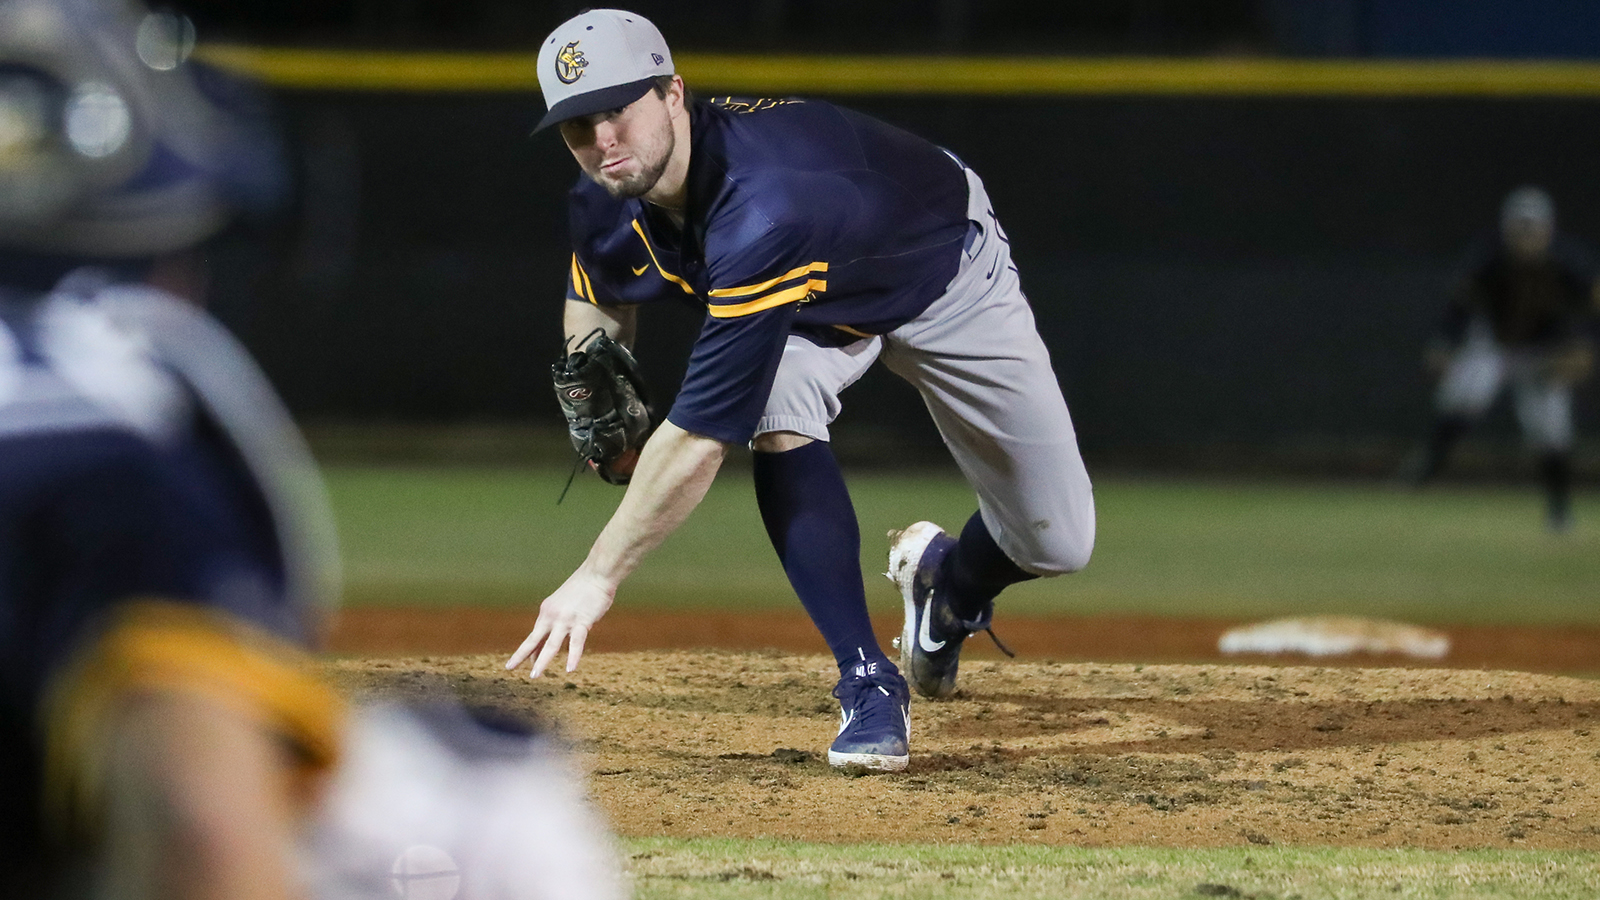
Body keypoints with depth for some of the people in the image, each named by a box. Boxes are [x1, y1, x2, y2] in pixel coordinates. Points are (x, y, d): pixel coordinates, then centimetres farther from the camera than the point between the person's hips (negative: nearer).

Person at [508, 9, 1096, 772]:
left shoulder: (759, 214, -48)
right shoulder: (607, 201, -24)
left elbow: (702, 437, -48)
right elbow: (597, 299, 2)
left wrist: (599, 575, -46)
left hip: (943, 273, -5)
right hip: (819, 305, 5)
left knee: (1056, 543, -5)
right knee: (779, 417, -30)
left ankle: (951, 582, 32)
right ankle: (869, 684, -20)